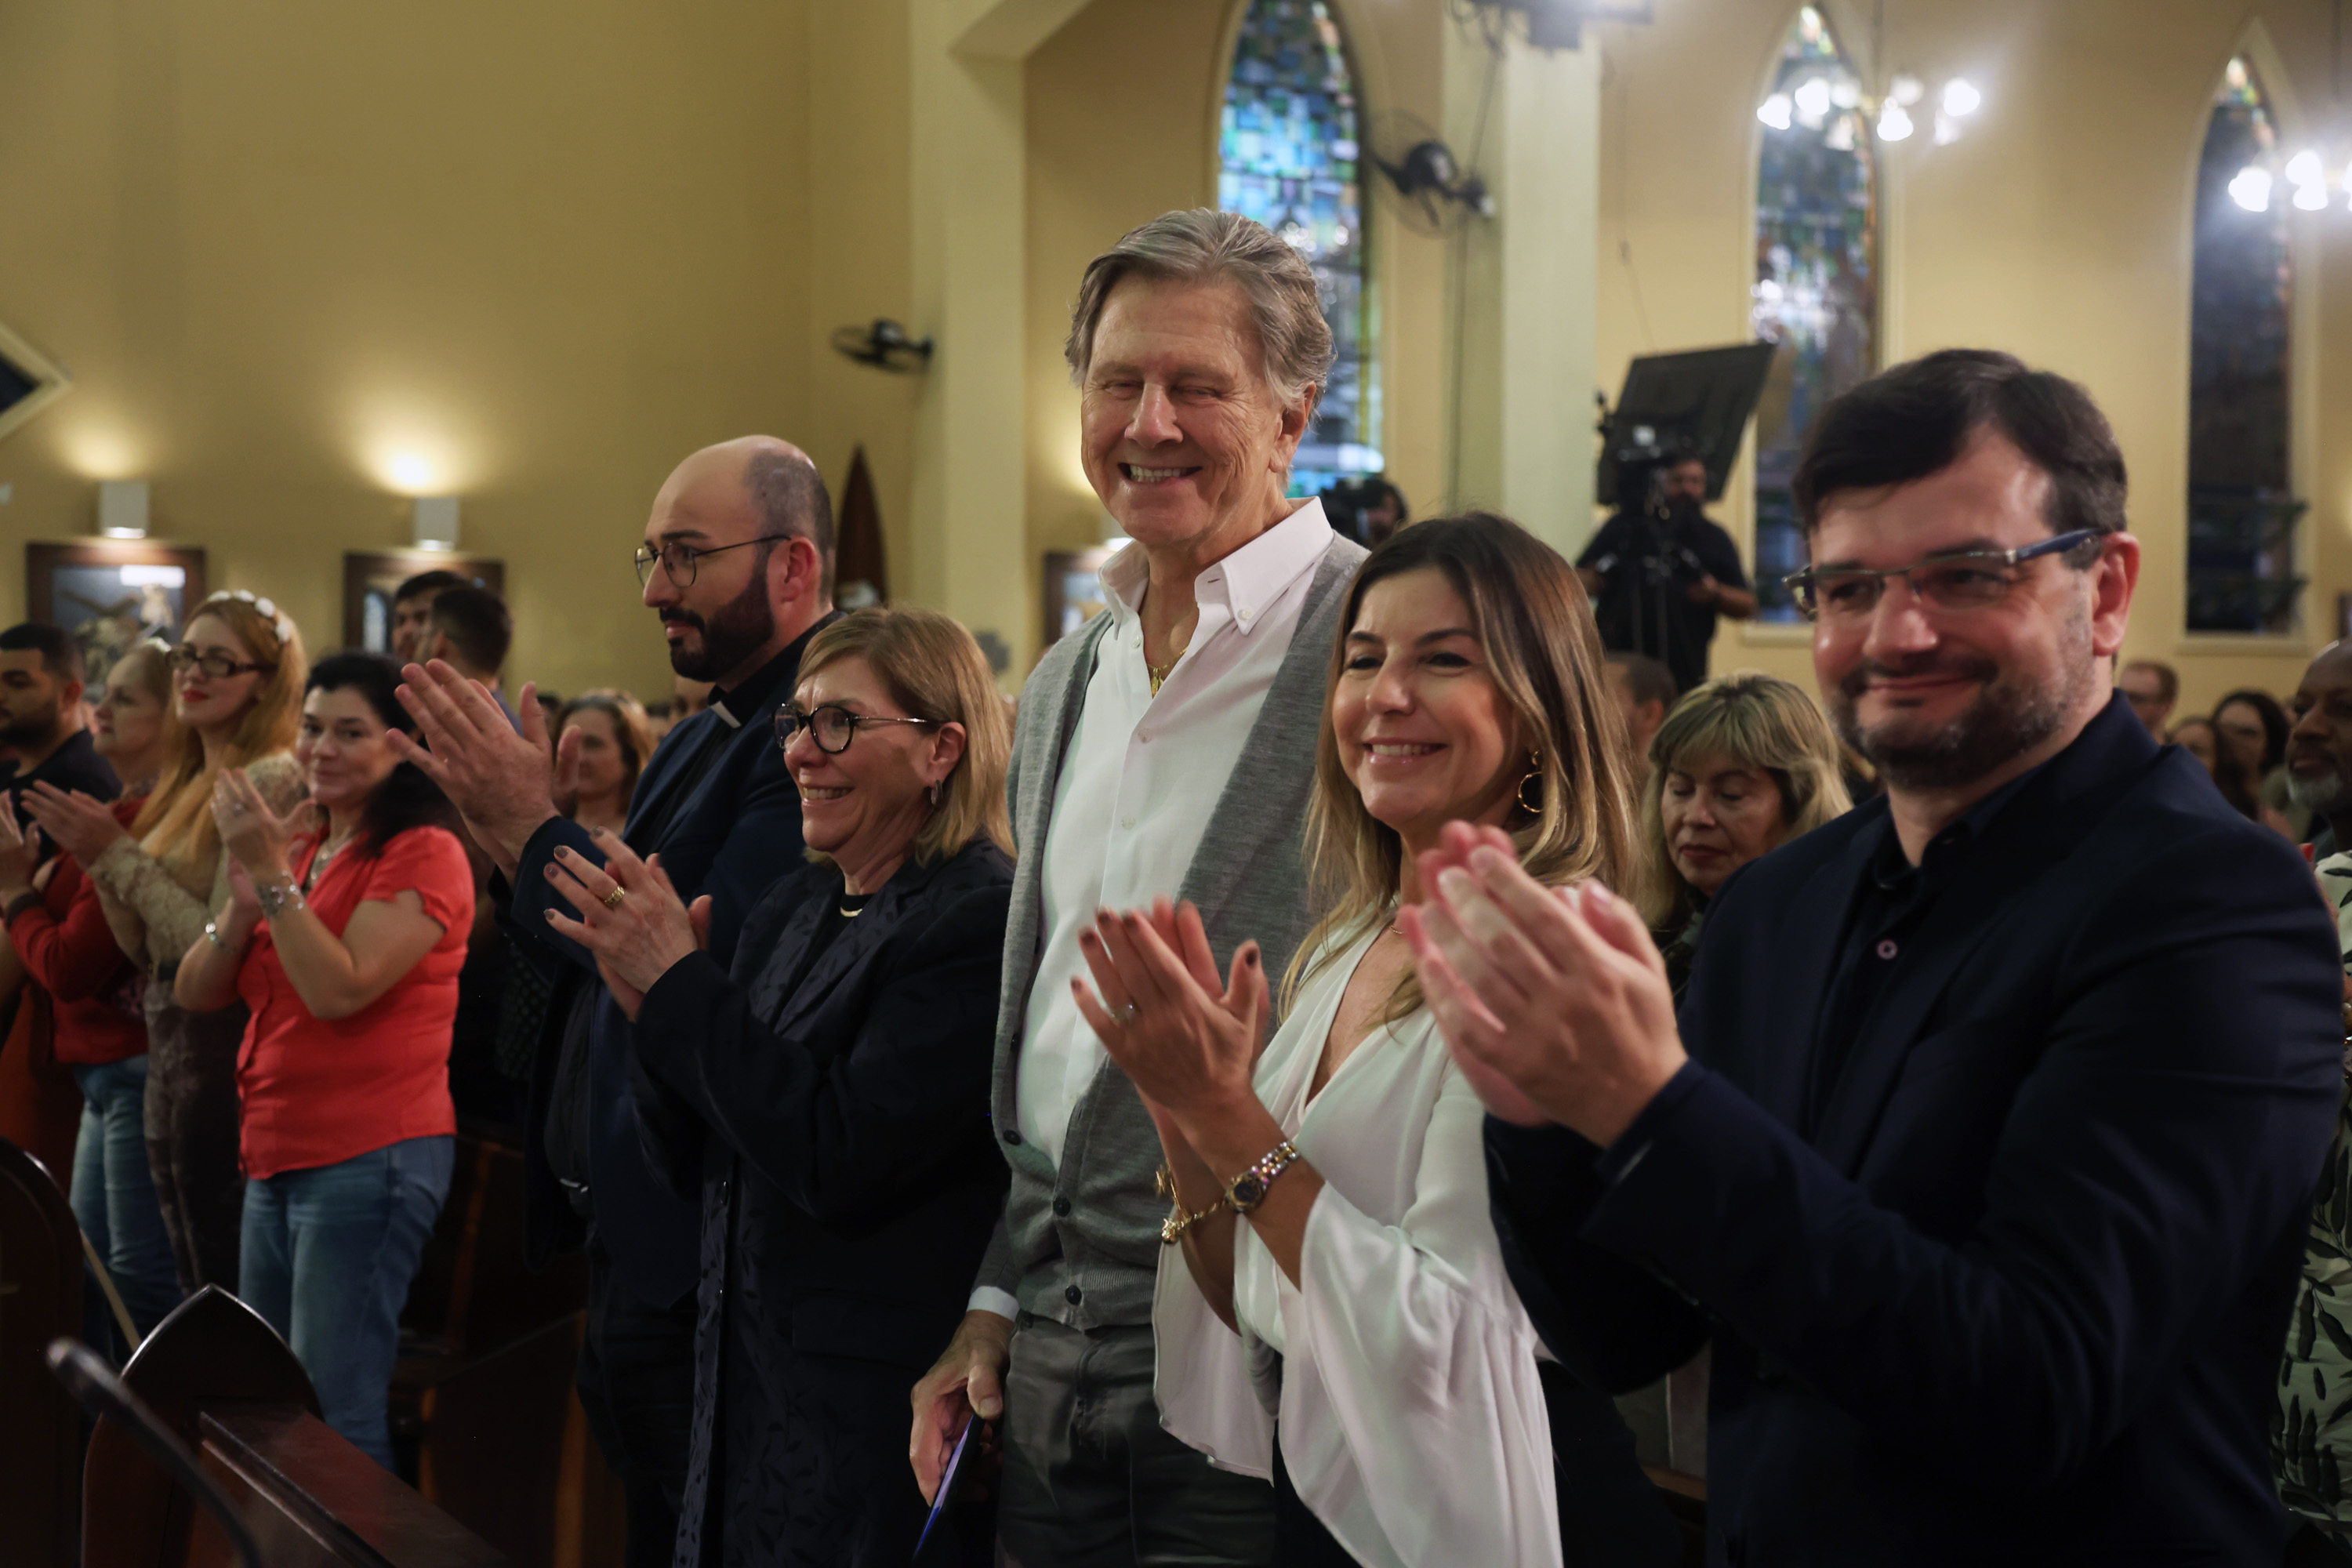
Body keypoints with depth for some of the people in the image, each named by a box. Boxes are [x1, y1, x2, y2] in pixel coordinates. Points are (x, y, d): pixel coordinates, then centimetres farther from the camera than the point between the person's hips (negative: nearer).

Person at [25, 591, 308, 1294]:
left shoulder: (269, 780, -13)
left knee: (223, 1282, -2)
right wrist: (99, 856, 2)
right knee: (195, 1283, 15)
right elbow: (144, 947, 15)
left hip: (224, 1044, -9)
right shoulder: (186, 782, 14)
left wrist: (120, 856, -15)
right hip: (171, 1041, 9)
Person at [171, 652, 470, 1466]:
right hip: (274, 1157, 9)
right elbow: (196, 992, 8)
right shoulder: (299, 846, 14)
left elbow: (340, 988, -21)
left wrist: (273, 874, -16)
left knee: (336, 1414, -6)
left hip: (369, 1157, -9)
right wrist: (245, 898, -8)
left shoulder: (424, 854, -9)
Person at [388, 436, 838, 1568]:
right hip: (621, 1235, 9)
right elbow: (610, 972, 14)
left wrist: (537, 832, -18)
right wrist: (520, 838, -1)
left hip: (700, 1255, -9)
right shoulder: (700, 739, 13)